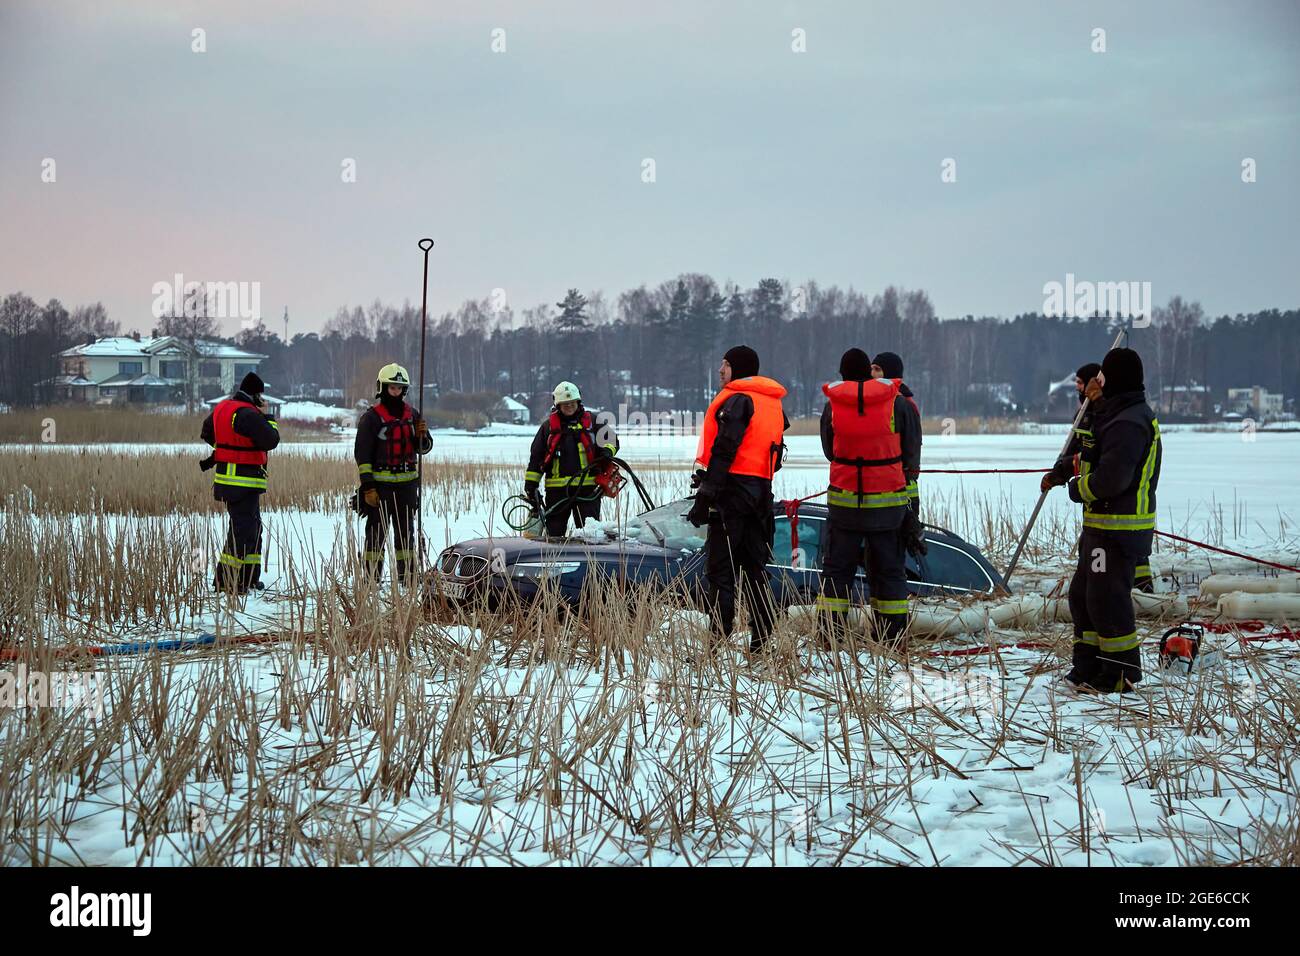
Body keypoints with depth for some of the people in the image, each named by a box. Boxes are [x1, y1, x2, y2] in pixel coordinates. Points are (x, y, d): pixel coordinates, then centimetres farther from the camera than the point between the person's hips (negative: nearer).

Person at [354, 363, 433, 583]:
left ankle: (409, 577, 15)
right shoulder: (372, 417, -4)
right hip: (380, 484, -5)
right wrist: (367, 486, -13)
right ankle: (372, 578, -2)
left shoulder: (412, 415, 11)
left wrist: (422, 435, -9)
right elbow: (362, 453, -7)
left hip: (407, 484, 5)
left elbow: (424, 448, 15)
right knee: (377, 531, -3)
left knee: (406, 531, 10)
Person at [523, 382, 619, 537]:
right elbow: (536, 456, 12)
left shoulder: (592, 422, 9)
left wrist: (607, 450, -9)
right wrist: (530, 483, 6)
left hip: (587, 488, -1)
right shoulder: (549, 426, 11)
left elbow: (611, 439, 14)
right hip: (557, 488, 1)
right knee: (554, 531, 3)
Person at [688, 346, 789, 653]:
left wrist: (704, 496, -18)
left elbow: (724, 451, -17)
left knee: (720, 569, -6)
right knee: (755, 567, 13)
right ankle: (762, 640, 13)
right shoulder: (773, 403, 18)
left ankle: (719, 639, -10)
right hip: (761, 494, 9)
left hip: (732, 489, -9)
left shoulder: (737, 399, -10)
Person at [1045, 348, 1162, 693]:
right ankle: (1088, 667, 26)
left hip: (1117, 530, -11)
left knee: (1107, 599, -4)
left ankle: (1122, 673, 6)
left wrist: (1078, 487, -9)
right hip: (1102, 525, 11)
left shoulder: (1128, 424, -20)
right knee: (1083, 595, 17)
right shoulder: (1125, 414, 15)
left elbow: (1109, 480, -27)